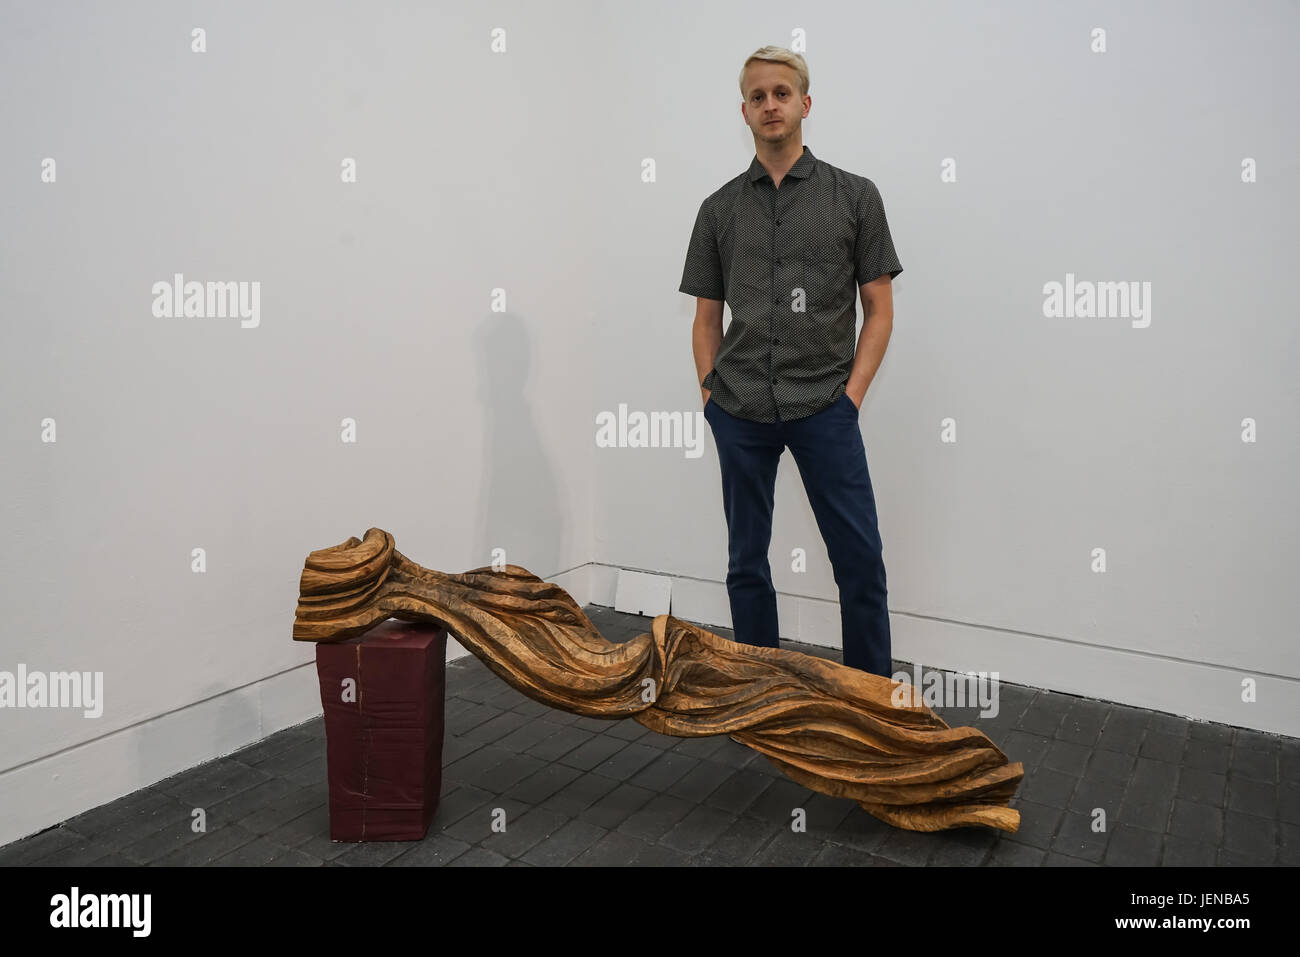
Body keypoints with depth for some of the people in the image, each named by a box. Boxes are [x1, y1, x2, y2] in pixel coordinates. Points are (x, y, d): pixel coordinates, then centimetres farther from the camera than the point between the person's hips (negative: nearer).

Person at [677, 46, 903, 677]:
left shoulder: (854, 196, 3)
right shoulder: (719, 209, 9)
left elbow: (878, 309, 2)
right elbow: (706, 317, 12)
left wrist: (851, 395, -7)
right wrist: (712, 395, 2)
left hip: (824, 409, -2)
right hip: (741, 413, 2)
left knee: (859, 559, -1)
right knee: (747, 561, 9)